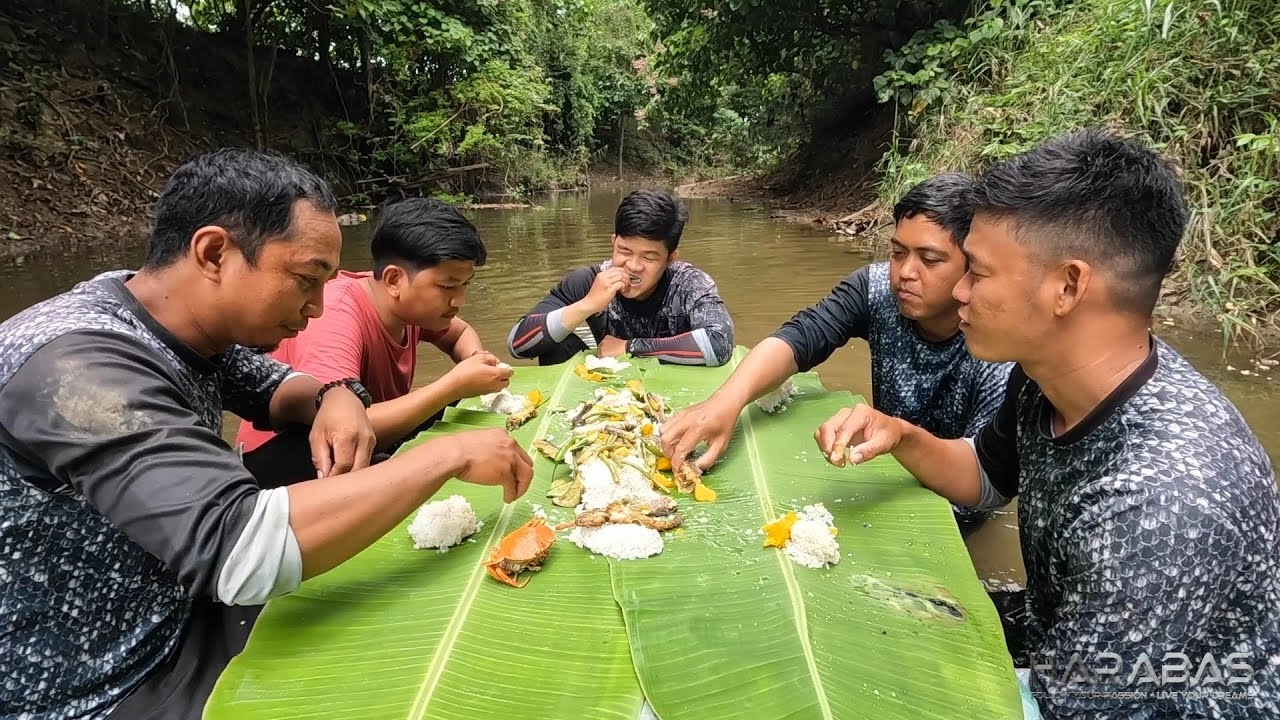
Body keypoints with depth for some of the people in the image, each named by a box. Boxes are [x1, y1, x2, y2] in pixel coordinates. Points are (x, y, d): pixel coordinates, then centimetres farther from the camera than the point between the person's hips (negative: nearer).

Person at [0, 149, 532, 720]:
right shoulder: (77, 362, -29)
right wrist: (449, 455, -31)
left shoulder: (186, 326, -4)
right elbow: (238, 548, -39)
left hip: (192, 612, 8)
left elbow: (270, 384, 14)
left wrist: (335, 397, -10)